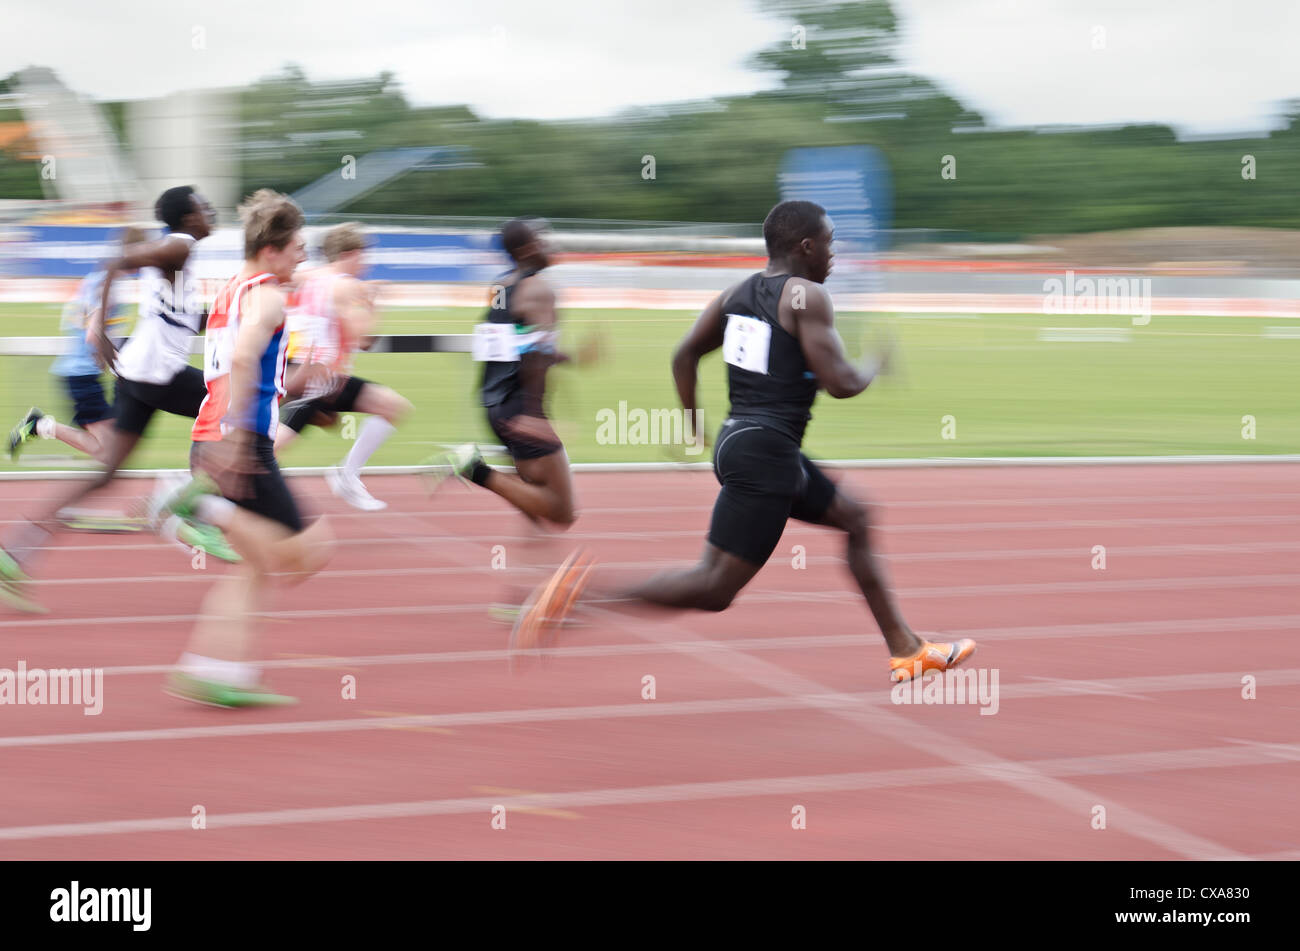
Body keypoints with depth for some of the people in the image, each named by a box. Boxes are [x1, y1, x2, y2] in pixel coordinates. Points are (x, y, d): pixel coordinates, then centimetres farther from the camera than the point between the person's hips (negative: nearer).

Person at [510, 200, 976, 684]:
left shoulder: (737, 293, 12)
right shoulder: (807, 296, -12)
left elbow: (685, 356, 14)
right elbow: (840, 383, -17)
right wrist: (875, 367, 4)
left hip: (738, 439, 10)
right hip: (765, 453, -10)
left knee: (855, 519, 21)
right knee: (715, 588, -11)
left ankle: (905, 649, 26)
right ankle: (582, 593, -20)